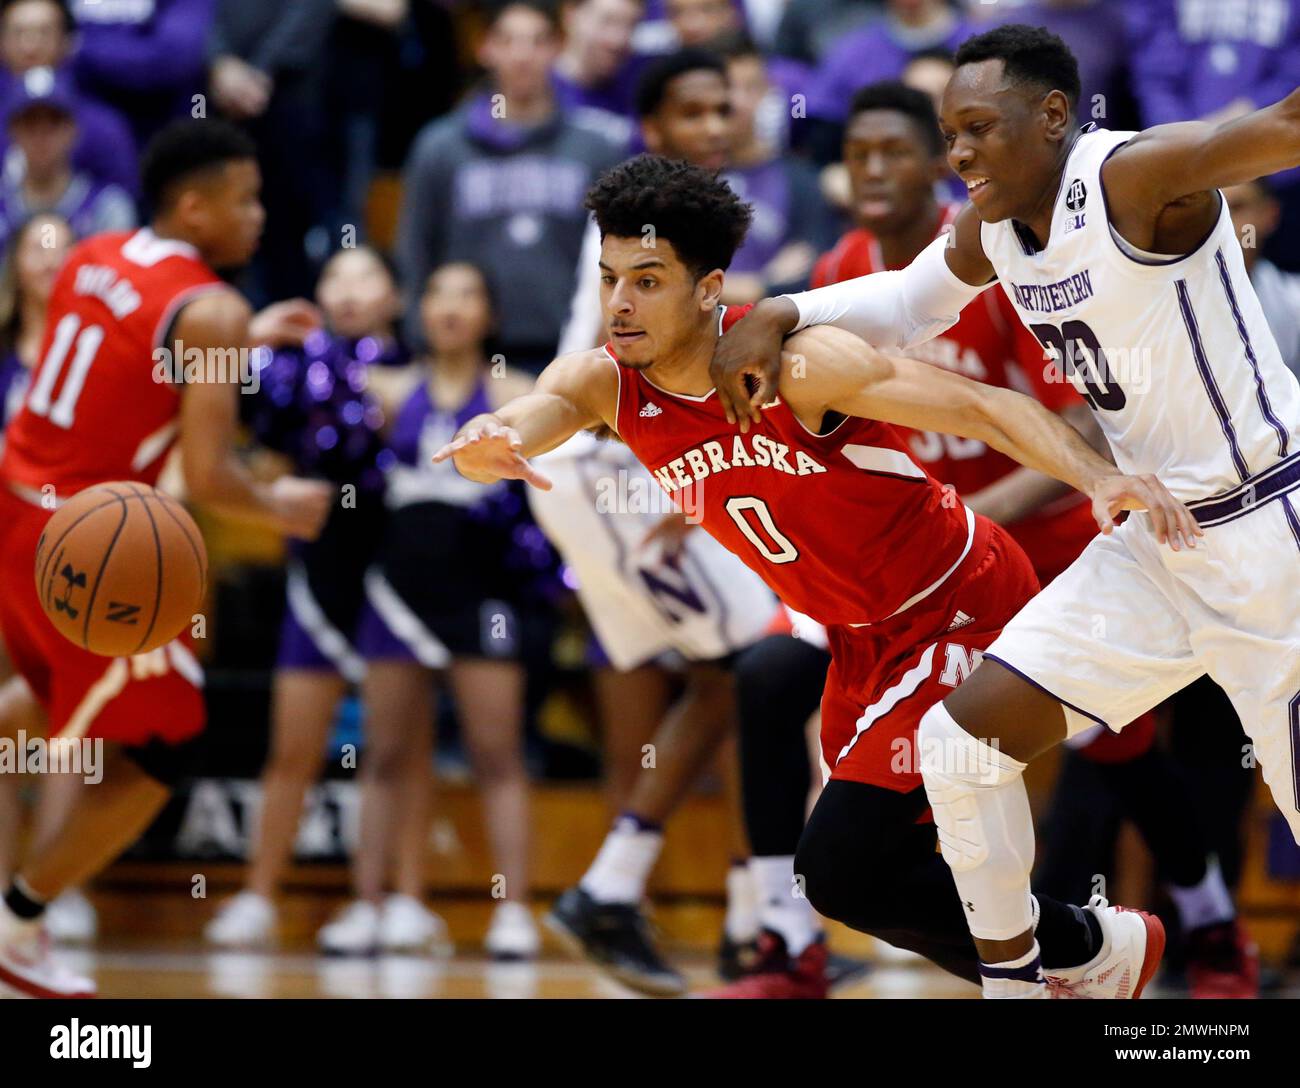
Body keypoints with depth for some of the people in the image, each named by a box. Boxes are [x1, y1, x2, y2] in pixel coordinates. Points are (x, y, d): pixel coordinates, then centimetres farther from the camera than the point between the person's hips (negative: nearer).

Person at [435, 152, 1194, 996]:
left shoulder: (798, 364, -25)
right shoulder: (604, 383, -8)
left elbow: (984, 409, -24)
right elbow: (525, 420, -26)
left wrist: (1099, 478, -41)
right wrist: (484, 444, -51)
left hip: (965, 611, -7)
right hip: (863, 639, 7)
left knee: (843, 871, -14)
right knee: (872, 866, 15)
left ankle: (1087, 948, 5)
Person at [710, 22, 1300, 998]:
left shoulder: (1137, 176, -21)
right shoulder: (993, 231, 4)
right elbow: (907, 302, 24)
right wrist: (778, 315, 9)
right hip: (1157, 543, 8)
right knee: (962, 737, 6)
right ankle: (1012, 982, 20)